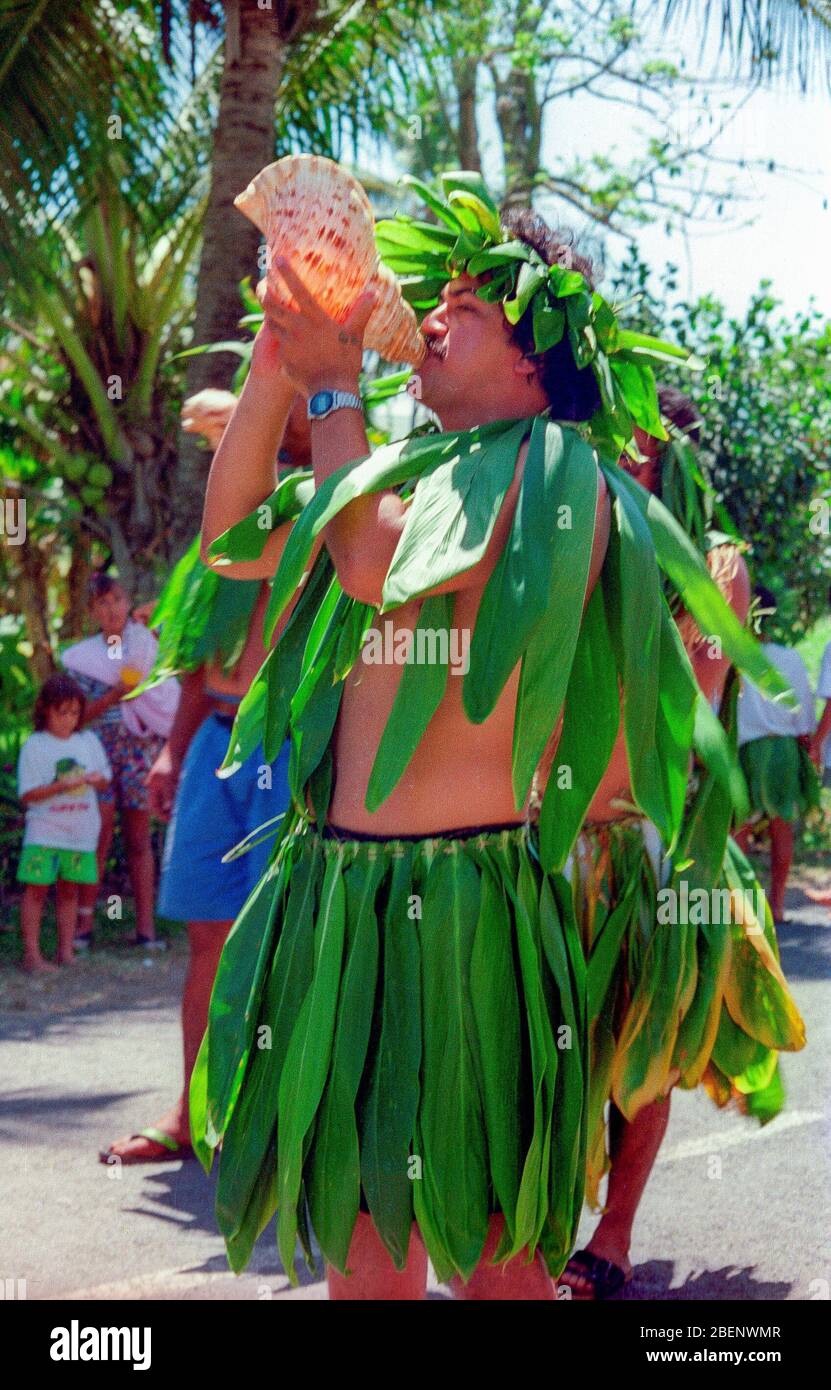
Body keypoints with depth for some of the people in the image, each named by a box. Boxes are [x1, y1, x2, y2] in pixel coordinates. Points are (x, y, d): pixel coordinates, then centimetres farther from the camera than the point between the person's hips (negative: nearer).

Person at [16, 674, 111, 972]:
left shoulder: (88, 741, 9)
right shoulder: (34, 746, -4)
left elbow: (105, 780, 14)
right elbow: (27, 794, -9)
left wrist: (96, 779, -10)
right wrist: (61, 785, -22)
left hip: (81, 832, 4)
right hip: (44, 832, -4)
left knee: (69, 890, 9)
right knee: (37, 889, -5)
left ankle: (66, 951, 14)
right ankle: (32, 954, -2)